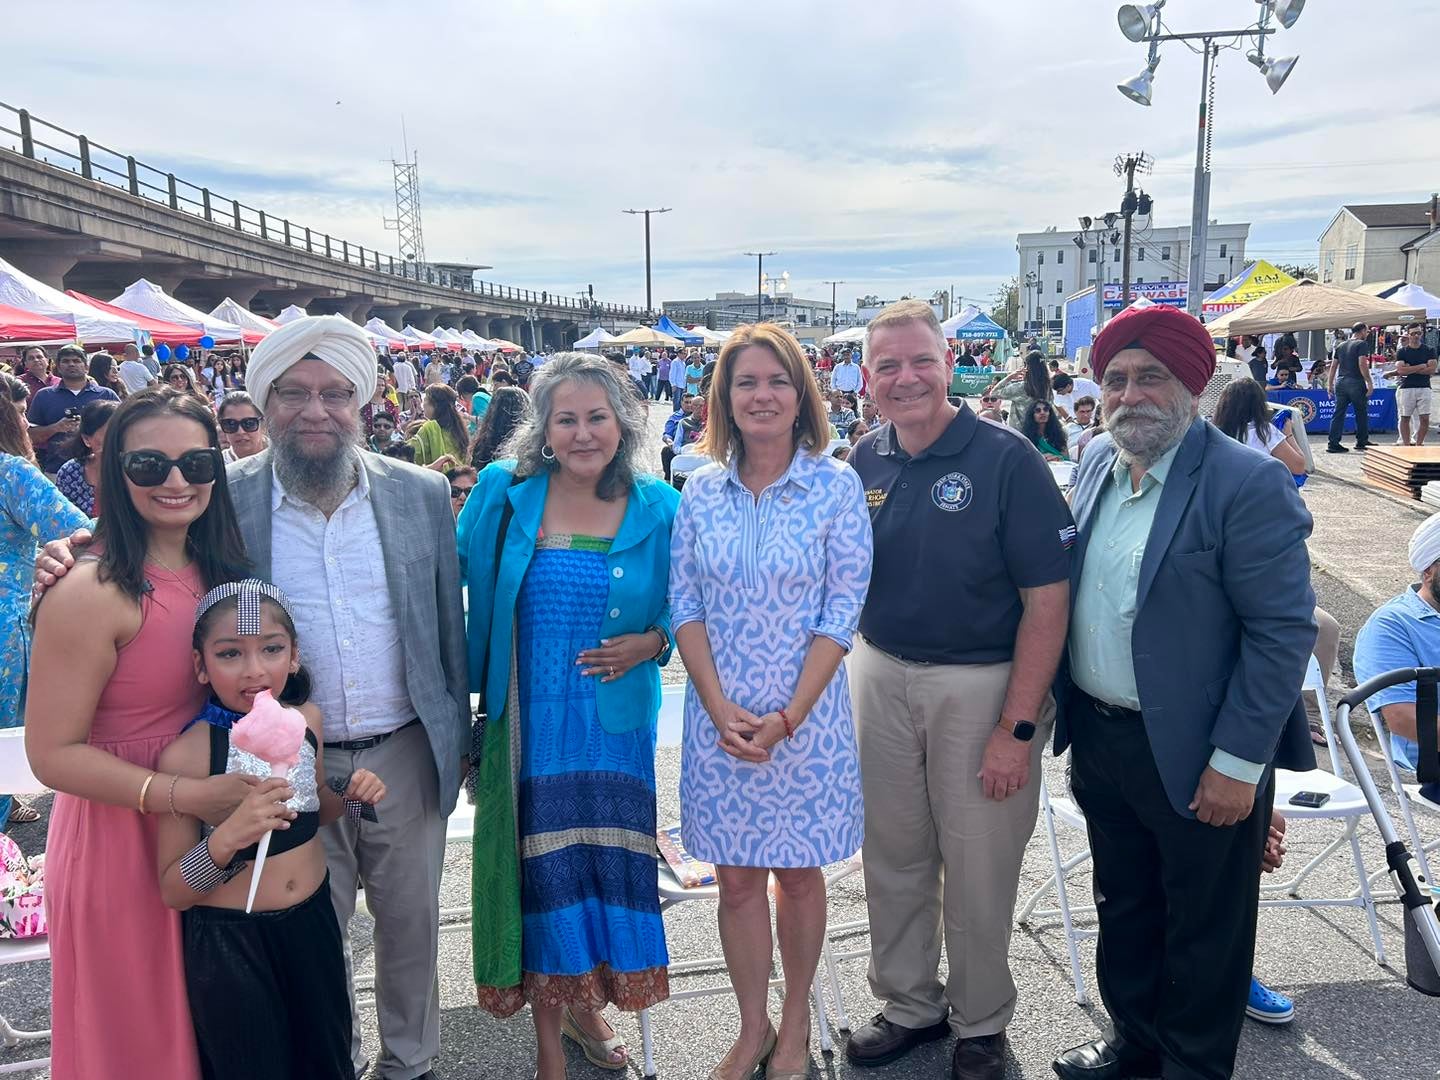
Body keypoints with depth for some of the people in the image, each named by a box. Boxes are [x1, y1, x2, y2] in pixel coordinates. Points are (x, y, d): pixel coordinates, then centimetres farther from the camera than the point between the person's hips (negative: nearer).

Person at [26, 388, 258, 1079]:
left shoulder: (216, 570, 1)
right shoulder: (90, 593, -21)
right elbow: (53, 754, -20)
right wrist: (184, 794, -29)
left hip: (208, 834, 7)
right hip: (120, 845, -6)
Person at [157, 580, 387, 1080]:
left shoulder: (307, 719, -6)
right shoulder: (184, 756, -21)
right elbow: (173, 892, -15)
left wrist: (350, 798, -7)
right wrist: (226, 839, -33)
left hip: (313, 921, 5)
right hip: (227, 942, -5)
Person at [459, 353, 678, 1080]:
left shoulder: (657, 508, -2)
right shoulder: (502, 494, -3)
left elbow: (680, 608, 8)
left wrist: (651, 643, -13)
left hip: (615, 724, 1)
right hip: (529, 720, -1)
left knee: (607, 868, 10)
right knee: (541, 873, 6)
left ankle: (586, 1007, 39)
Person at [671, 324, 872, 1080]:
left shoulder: (836, 486, -7)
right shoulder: (700, 490, 1)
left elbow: (843, 611, -9)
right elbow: (684, 607, 1)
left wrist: (787, 717, -14)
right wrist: (721, 711, -10)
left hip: (807, 713, -2)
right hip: (720, 714, 2)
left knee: (799, 871, 12)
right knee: (735, 876, 11)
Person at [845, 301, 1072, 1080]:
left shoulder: (1006, 459, -12)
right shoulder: (865, 460, 2)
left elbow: (1046, 600, -13)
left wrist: (1016, 728, -16)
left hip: (980, 684, -4)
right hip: (881, 675, 4)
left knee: (977, 868, 9)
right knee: (892, 856, 16)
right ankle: (910, 1005, 38)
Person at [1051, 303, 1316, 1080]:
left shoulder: (1247, 485, -18)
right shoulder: (1098, 461, 3)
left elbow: (1284, 631, -18)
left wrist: (1238, 763, -18)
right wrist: (1071, 716, 11)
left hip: (1196, 757, -6)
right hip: (1099, 737, 7)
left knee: (1203, 932, 14)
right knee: (1123, 906, 24)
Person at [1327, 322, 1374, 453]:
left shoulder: (1340, 346, 14)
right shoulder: (1362, 344, -5)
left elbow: (1333, 366, 14)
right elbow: (1362, 364, -15)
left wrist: (1330, 384, 17)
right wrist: (1369, 383, -13)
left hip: (1340, 382, 5)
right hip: (1355, 382, -5)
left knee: (1338, 414, 3)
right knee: (1361, 413, 9)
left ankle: (1333, 444, -2)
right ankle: (1361, 441, 17)